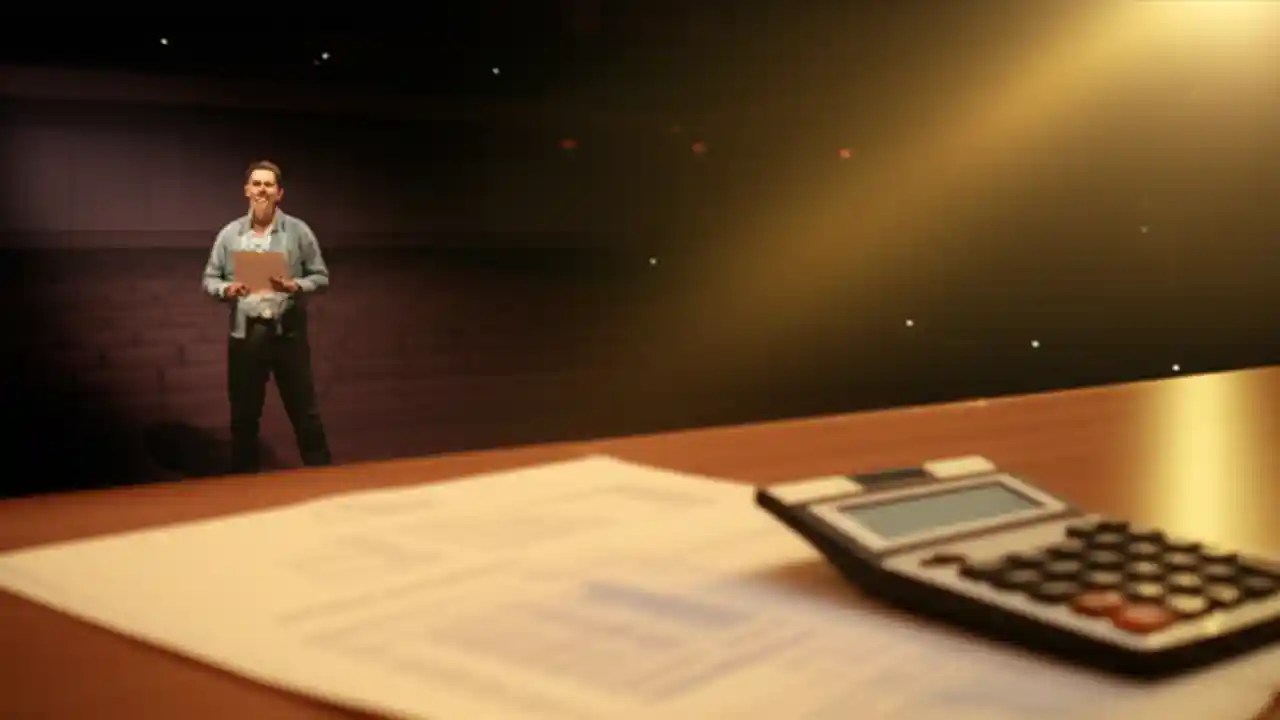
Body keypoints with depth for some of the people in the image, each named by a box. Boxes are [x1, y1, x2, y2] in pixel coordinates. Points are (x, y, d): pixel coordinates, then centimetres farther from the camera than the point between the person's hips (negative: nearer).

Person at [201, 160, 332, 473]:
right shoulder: (229, 233, 5)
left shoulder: (298, 231, 0)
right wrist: (226, 289, -13)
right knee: (244, 413, 11)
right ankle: (244, 477, 24)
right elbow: (209, 279, 9)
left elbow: (321, 277, 2)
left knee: (304, 409, 4)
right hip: (245, 333, 2)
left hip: (288, 332, -2)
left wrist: (295, 286, -17)